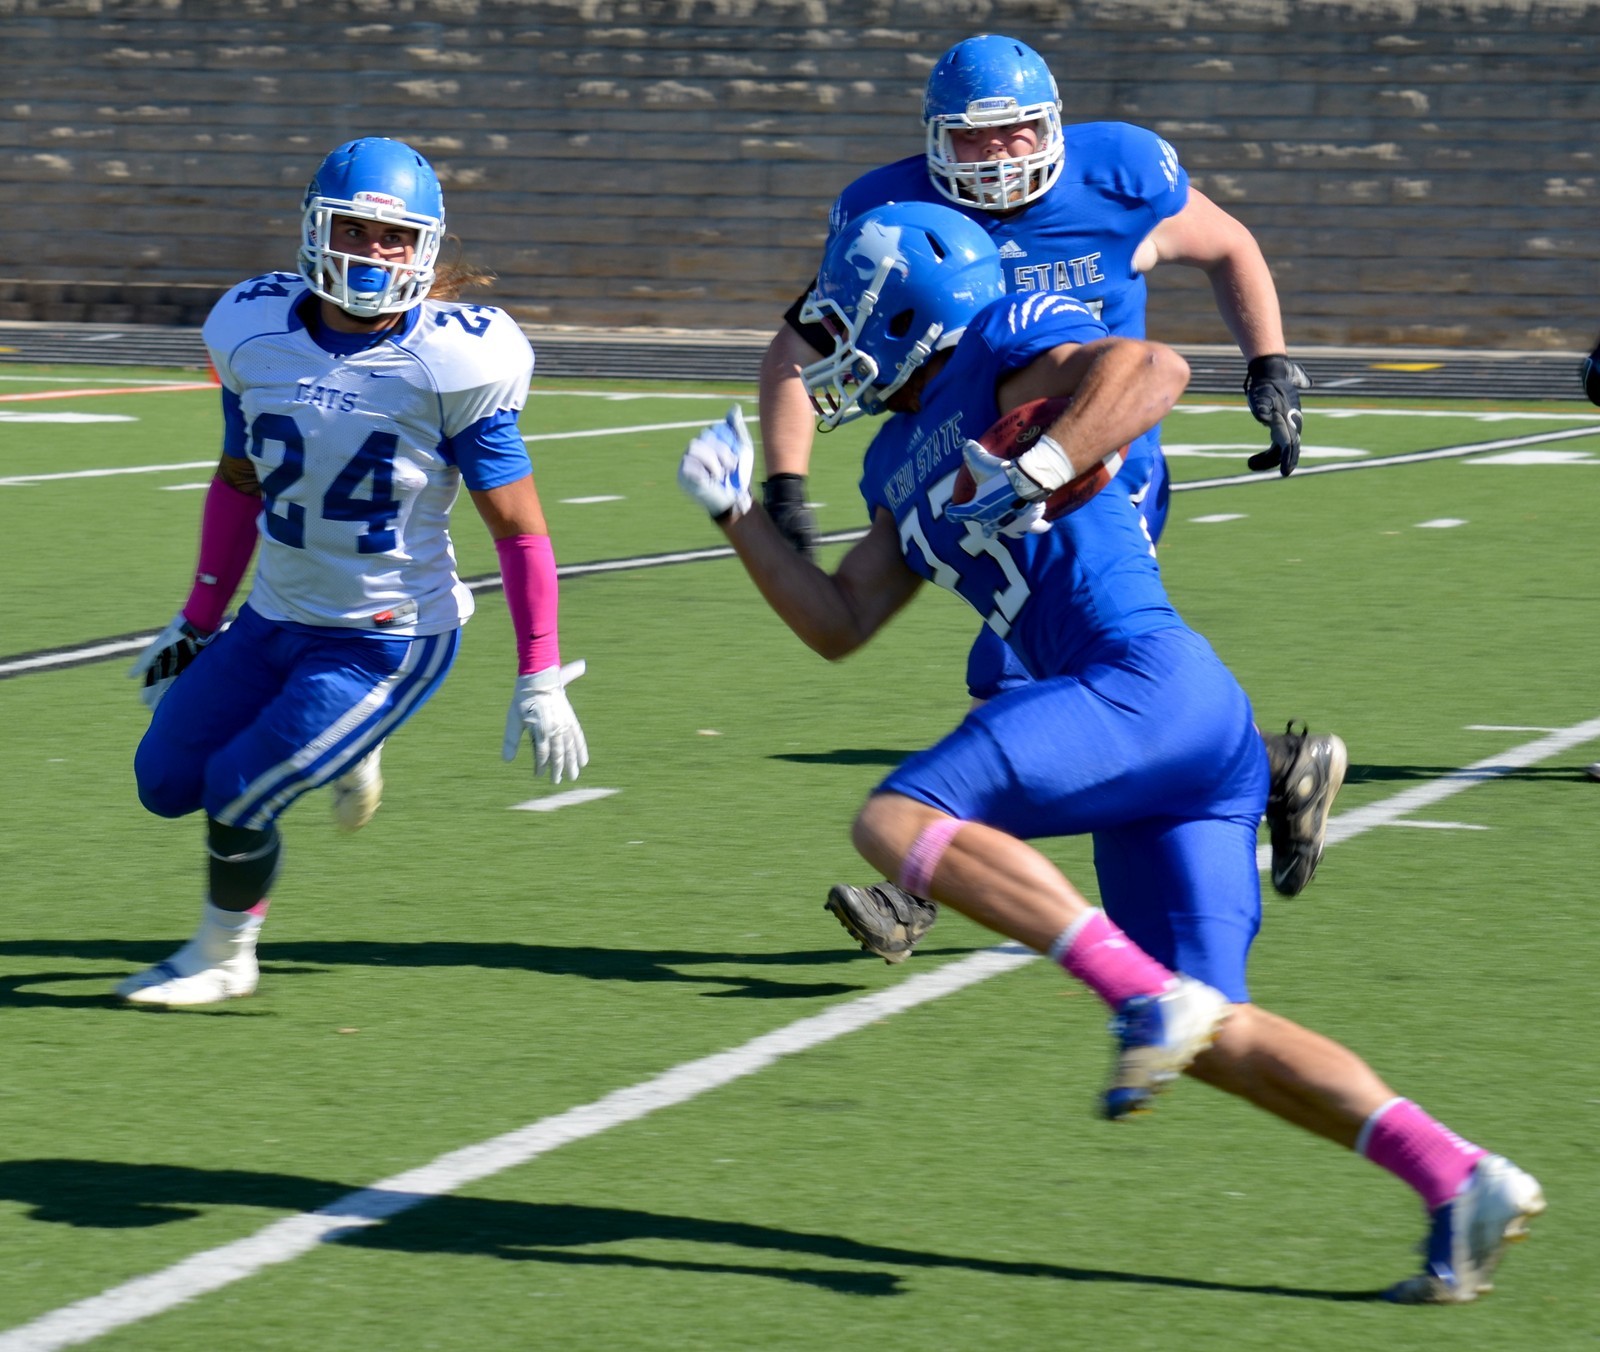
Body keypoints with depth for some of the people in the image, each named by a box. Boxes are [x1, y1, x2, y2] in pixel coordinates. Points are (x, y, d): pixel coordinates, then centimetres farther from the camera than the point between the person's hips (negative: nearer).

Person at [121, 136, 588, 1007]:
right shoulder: (258, 334, -5)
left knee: (237, 796, -9)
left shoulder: (450, 366, -20)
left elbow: (519, 530, -14)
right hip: (275, 618, 6)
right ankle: (336, 756, 32)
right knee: (166, 781, 9)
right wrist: (196, 623, 16)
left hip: (389, 644, -6)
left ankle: (223, 958, 19)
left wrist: (539, 682, -14)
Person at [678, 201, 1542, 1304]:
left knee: (898, 824, -18)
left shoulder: (1004, 346, 1)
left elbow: (1156, 369, -17)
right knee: (1219, 1040, 3)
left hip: (1147, 678, -9)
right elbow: (839, 627, 28)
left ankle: (1150, 996, -25)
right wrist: (737, 513, 26)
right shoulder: (902, 466, 27)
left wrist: (1039, 469, -25)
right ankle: (1464, 1181, -3)